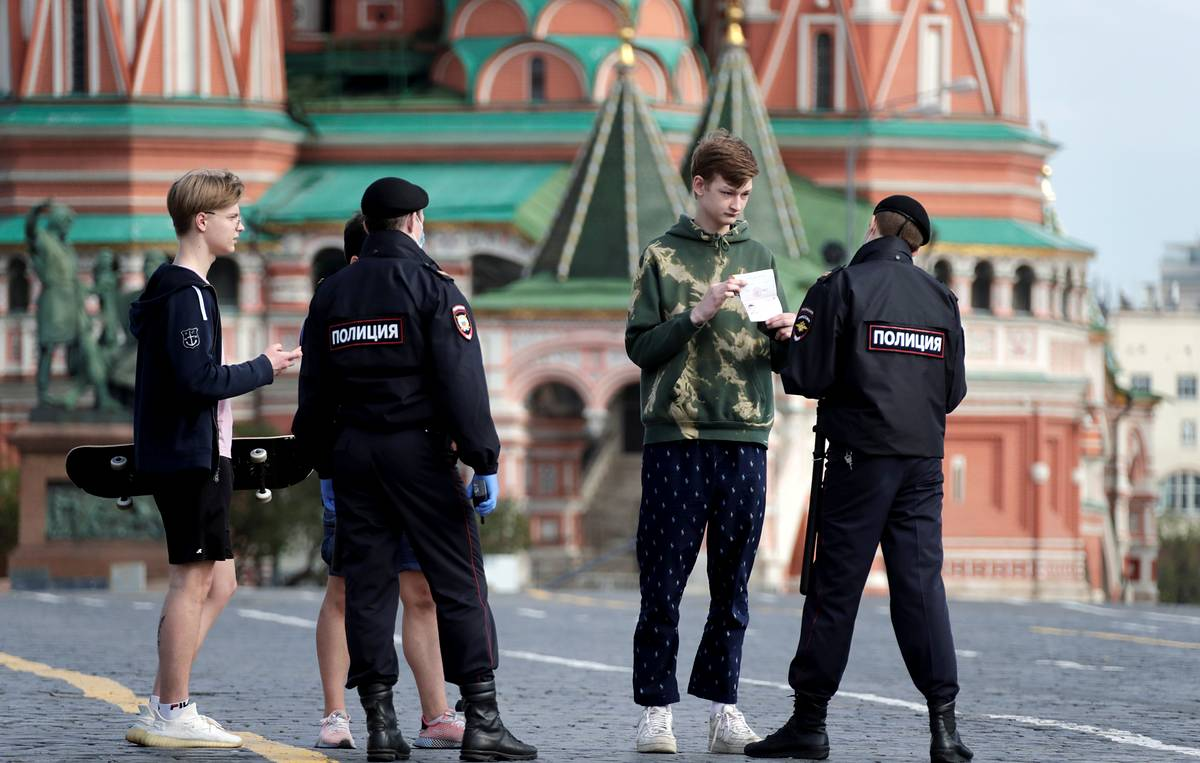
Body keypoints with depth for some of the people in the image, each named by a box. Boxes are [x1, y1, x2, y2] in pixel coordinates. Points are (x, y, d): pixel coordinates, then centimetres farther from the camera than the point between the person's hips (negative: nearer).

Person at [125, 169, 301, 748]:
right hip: (190, 455, -10)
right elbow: (197, 380, -22)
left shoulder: (170, 291, 17)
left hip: (193, 456, 10)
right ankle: (173, 715, -1)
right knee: (194, 580, -6)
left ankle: (160, 711, 12)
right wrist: (262, 368, -11)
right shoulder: (188, 294, -15)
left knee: (217, 583, 12)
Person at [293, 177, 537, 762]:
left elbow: (314, 391, 14)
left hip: (351, 451, 5)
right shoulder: (431, 286, -6)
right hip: (418, 448, -5)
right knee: (458, 583, -3)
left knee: (366, 584, 7)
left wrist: (325, 468, 20)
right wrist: (484, 462, -10)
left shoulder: (330, 293, 11)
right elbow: (462, 382, -13)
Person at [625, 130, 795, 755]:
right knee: (664, 585, -1)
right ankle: (656, 710, 4)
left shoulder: (757, 256, 13)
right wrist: (697, 315, -14)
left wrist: (783, 338, -8)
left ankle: (723, 707, 9)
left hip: (745, 439, 3)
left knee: (733, 586, 5)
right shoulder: (663, 256, 4)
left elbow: (778, 357, 14)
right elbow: (640, 347, -2)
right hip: (675, 438, -3)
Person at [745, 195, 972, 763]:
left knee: (835, 585, 0)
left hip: (862, 456, -4)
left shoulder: (841, 288, -5)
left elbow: (805, 376, -10)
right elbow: (954, 389, 14)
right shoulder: (941, 298, 11)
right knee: (921, 582, 1)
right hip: (924, 459, 4)